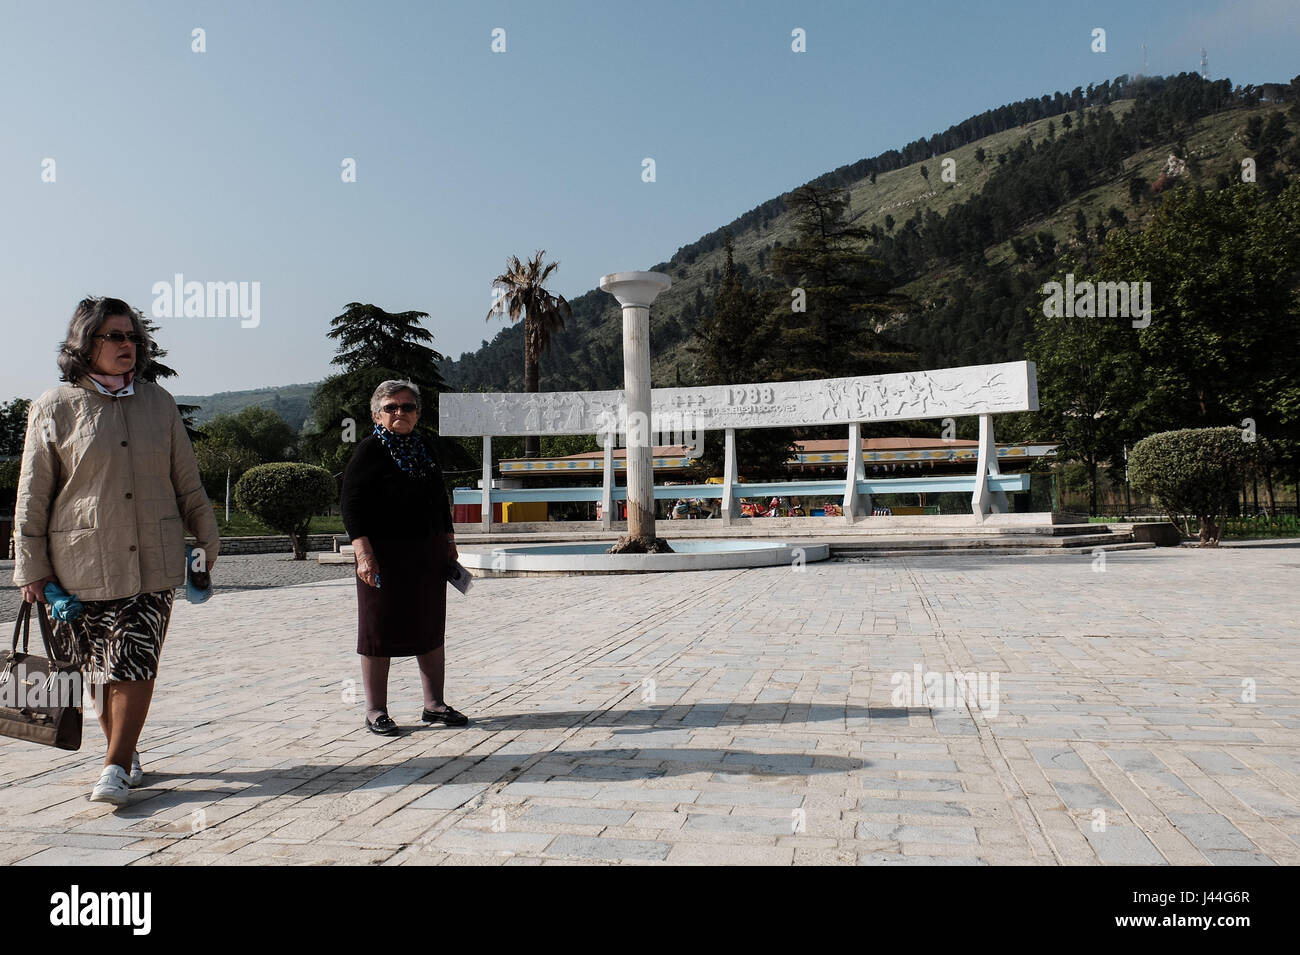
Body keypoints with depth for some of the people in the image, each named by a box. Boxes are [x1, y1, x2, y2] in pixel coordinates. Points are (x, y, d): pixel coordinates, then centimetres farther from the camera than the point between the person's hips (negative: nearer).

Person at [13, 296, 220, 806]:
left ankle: (116, 766, 2)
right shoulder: (54, 408, 1)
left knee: (135, 662, -6)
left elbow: (186, 482, 15)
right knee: (99, 669, 7)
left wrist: (207, 538, 17)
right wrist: (31, 566, 2)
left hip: (154, 560, 1)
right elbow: (33, 496, 2)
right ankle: (126, 754, 25)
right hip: (83, 562, -1)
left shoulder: (158, 403, 8)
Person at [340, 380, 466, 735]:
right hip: (386, 555, -7)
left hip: (428, 554, 7)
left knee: (431, 629, 11)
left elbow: (440, 501, 21)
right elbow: (351, 505, -12)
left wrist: (449, 542, 16)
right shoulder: (369, 450, -6)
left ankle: (434, 704, 22)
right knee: (380, 630, 2)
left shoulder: (424, 449, 14)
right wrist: (364, 553, -21)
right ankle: (375, 711, 13)